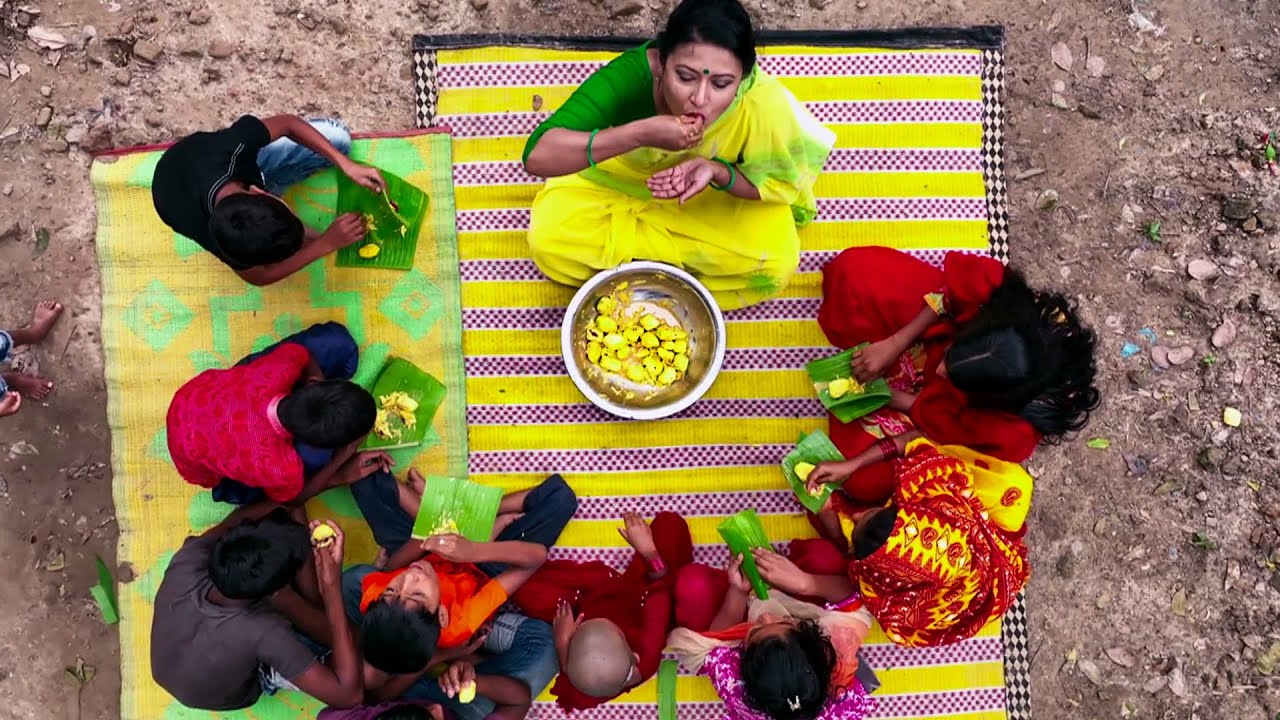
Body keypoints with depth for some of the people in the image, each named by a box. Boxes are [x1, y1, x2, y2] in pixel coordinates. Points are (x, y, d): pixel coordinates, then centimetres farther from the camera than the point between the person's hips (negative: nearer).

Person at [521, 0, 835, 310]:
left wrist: (717, 172, -37)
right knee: (548, 239, -22)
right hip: (621, 184, 0)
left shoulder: (763, 101, -35)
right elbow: (536, 156, -42)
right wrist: (640, 133, -52)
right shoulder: (631, 75, -36)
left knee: (776, 264, -22)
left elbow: (778, 186, -16)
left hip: (716, 200, 1)